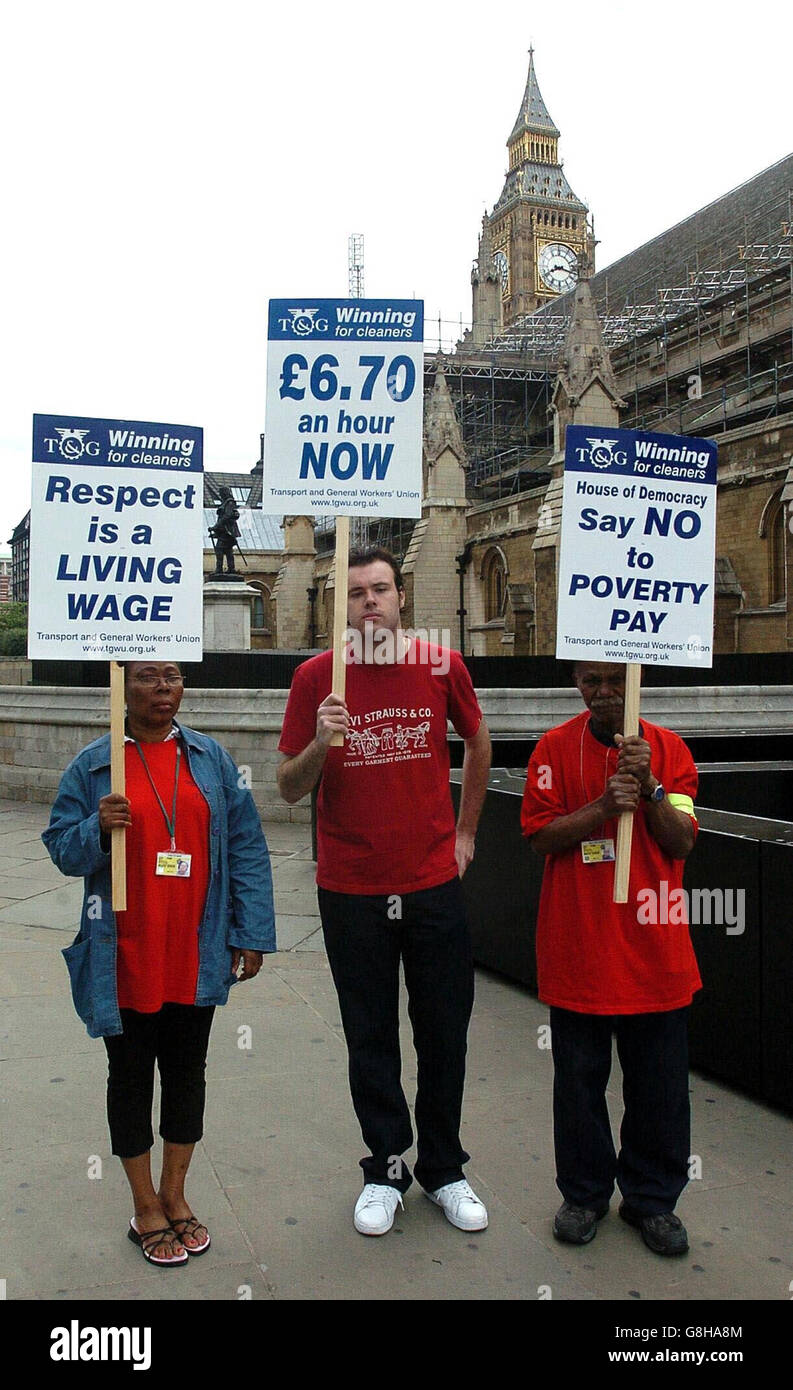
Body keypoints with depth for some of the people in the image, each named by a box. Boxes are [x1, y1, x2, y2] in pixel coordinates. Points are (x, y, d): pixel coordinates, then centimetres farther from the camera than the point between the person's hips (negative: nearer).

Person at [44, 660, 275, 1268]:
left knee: (187, 1071, 14)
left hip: (197, 955, 2)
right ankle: (146, 1208, 29)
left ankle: (175, 1196, 34)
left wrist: (252, 933, -2)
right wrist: (98, 828, -22)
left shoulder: (212, 758, 2)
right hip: (125, 960, -1)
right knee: (131, 1076, 11)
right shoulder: (93, 765, -3)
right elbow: (62, 849, -1)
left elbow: (246, 846, 2)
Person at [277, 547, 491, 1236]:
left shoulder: (442, 665, -2)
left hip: (434, 885, 1)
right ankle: (385, 1169, 31)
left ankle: (443, 1168, 32)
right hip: (352, 890, -1)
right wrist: (321, 743, -22)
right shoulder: (316, 676, -5)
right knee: (371, 1039, 12)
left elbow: (478, 744, 15)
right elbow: (290, 788, -2)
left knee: (444, 1035, 12)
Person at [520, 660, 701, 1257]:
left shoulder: (669, 749, 2)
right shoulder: (555, 748, -1)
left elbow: (681, 841, -4)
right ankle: (584, 1193, 31)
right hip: (577, 948, -1)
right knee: (579, 1079, 11)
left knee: (659, 1083, 11)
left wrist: (649, 787, -19)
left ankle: (653, 1198, 31)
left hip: (654, 948, 1)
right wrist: (603, 807, -20)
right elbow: (540, 835, -7)